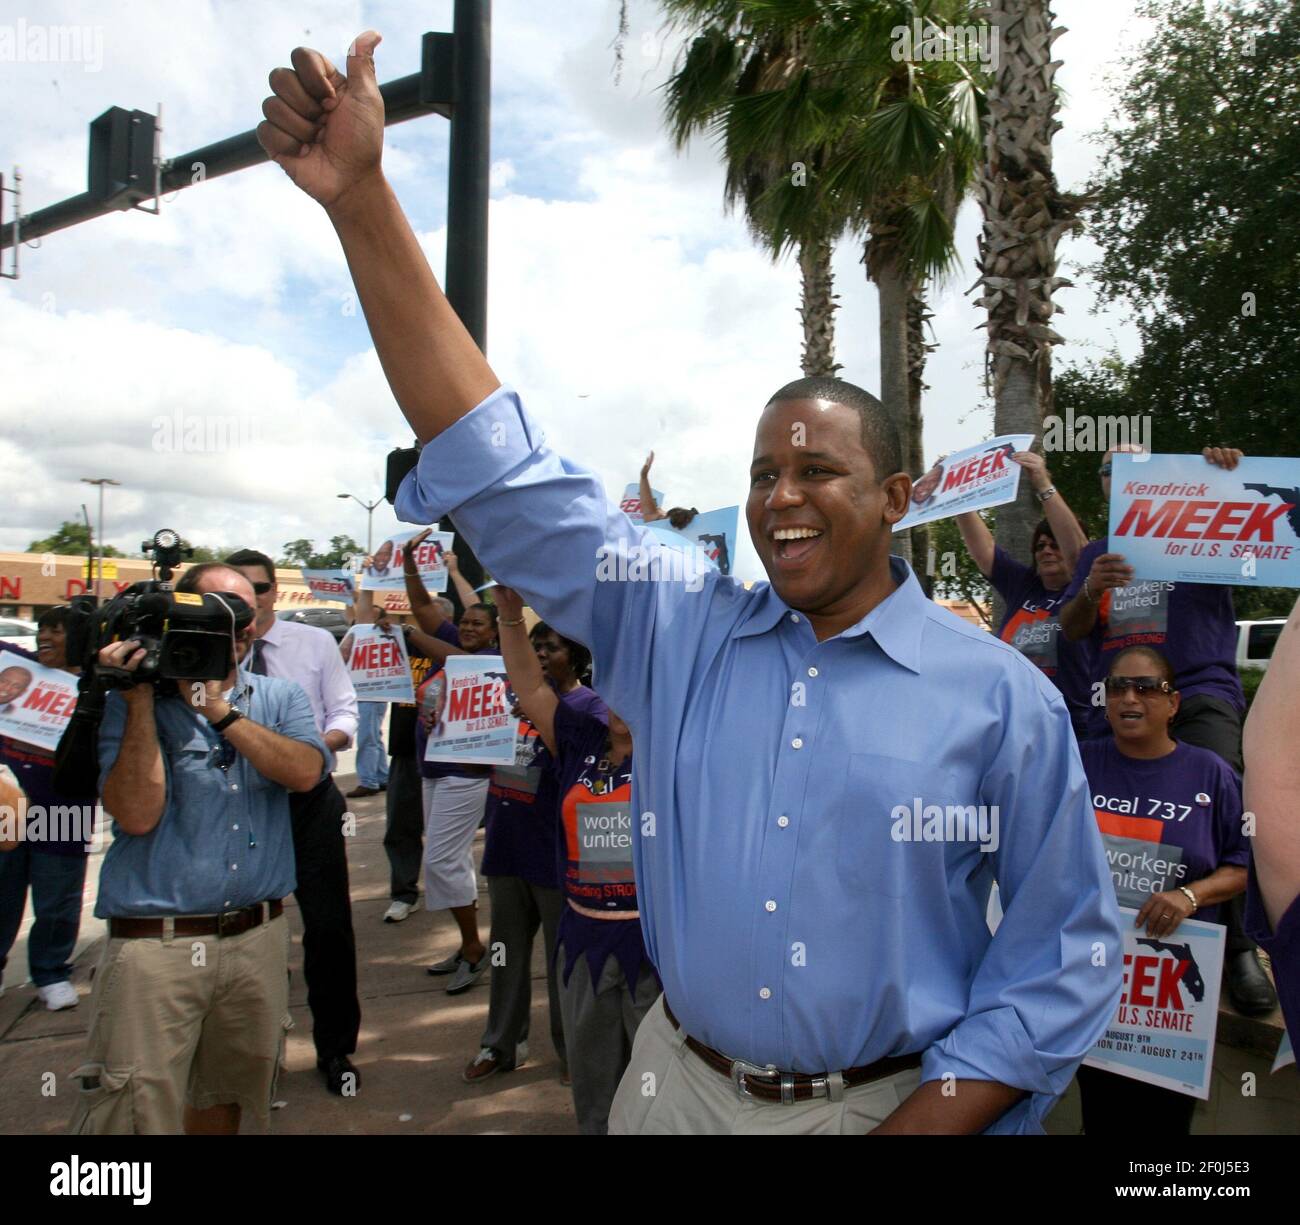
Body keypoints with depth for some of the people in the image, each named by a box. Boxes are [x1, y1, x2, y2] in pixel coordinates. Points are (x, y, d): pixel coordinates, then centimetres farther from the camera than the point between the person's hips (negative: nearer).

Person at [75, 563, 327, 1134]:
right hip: (155, 944, -3)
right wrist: (142, 697, -13)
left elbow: (305, 772, -11)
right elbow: (137, 814, -13)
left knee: (225, 1098, 19)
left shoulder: (280, 697, 8)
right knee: (135, 1110, -2)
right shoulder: (135, 702, 0)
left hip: (259, 937, 3)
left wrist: (222, 710, -14)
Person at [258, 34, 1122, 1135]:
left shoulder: (1001, 695, -10)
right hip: (681, 1085, 3)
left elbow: (1070, 950, -4)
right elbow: (504, 474, -10)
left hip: (896, 1102, -2)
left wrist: (927, 1122, -12)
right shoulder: (677, 632, -4)